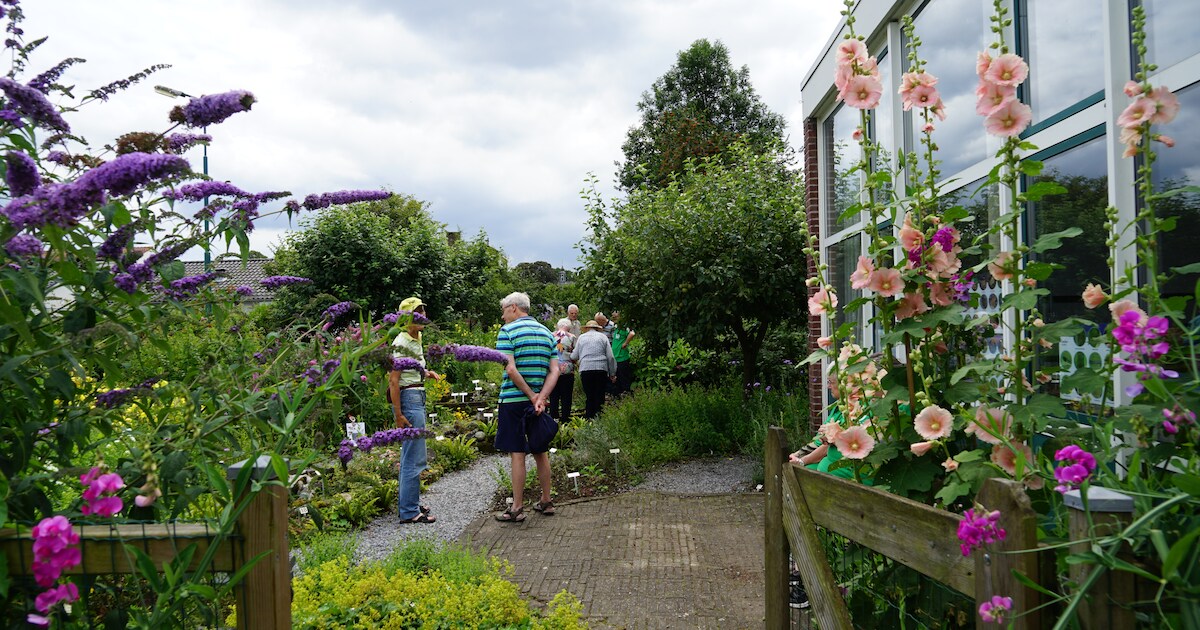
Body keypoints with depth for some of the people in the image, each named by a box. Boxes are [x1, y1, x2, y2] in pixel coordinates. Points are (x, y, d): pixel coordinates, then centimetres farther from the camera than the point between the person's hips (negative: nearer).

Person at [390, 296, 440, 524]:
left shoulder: (416, 340, 14)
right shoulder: (402, 343, -14)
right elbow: (393, 380, -18)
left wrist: (426, 372, 8)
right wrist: (398, 415, -21)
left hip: (418, 397, 10)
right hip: (408, 397, -10)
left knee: (410, 455, 18)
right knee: (415, 457, -9)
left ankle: (409, 503, 29)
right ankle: (409, 512, -4)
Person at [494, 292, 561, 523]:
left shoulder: (507, 331, -7)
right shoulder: (546, 333, 11)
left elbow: (510, 369, -18)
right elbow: (555, 371, 1)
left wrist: (532, 396, -14)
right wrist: (541, 398, -9)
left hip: (513, 400, -6)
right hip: (539, 400, 6)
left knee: (517, 454, -1)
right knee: (540, 452, 15)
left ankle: (517, 508, 4)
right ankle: (546, 502, 23)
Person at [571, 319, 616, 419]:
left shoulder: (581, 337, 13)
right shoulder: (603, 337, 11)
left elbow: (574, 357, 14)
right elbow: (610, 357, 6)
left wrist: (571, 355, 37)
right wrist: (612, 374, 11)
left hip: (585, 369, 1)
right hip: (601, 369, -1)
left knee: (589, 396, 6)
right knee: (599, 396, 3)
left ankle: (589, 418, 5)